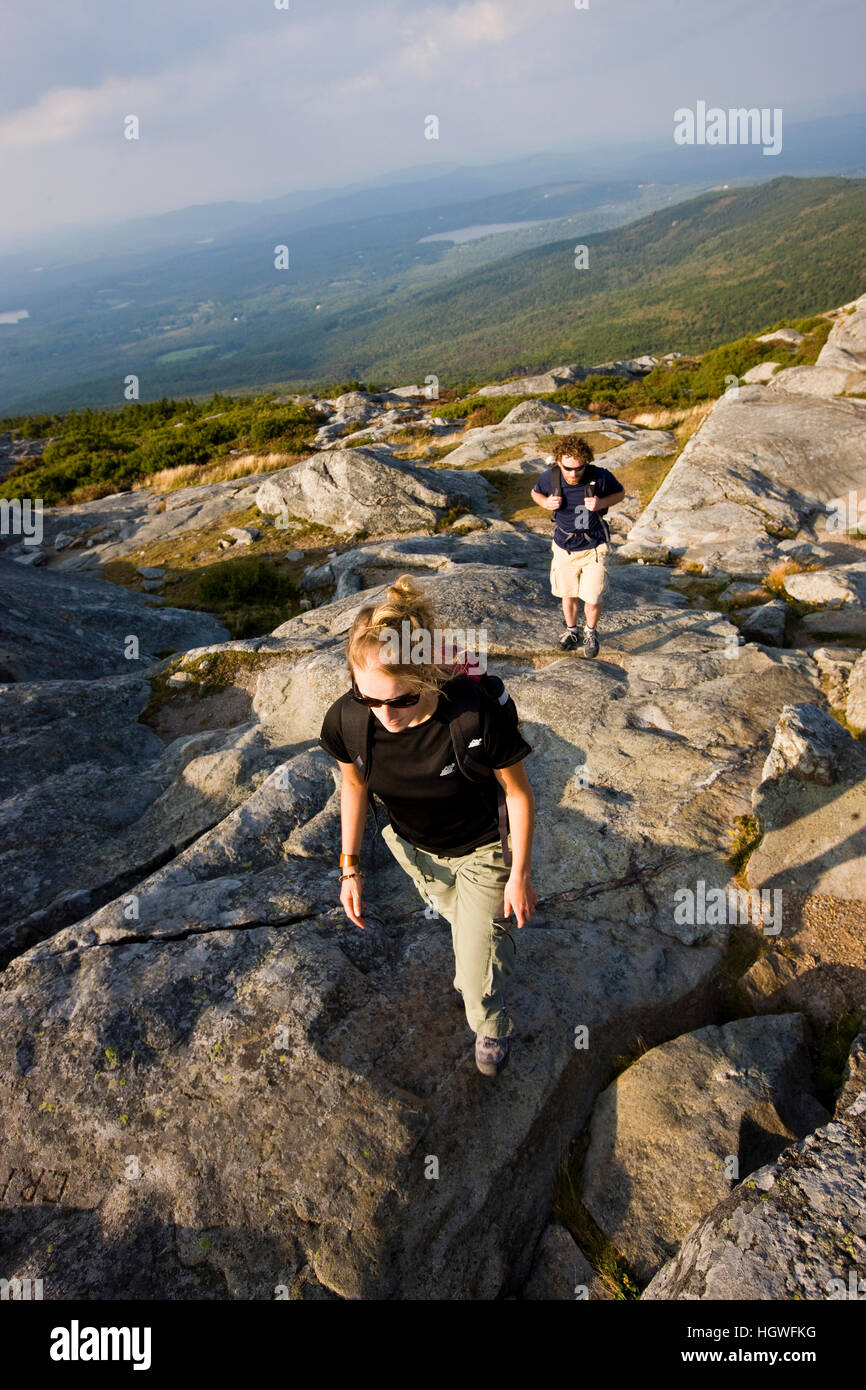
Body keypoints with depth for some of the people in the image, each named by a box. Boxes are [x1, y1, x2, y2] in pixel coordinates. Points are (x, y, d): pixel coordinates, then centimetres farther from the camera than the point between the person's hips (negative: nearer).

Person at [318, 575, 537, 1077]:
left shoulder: (478, 715, -40)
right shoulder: (346, 720, -31)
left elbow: (519, 791, -21)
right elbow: (354, 782, -7)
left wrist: (520, 874, -11)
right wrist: (351, 866, -4)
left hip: (481, 851, -3)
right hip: (414, 848, 4)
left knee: (476, 983, 10)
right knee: (459, 917, 34)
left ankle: (492, 1025, 48)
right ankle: (498, 946, 71)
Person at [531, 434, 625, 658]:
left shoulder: (600, 477, -22)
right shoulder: (550, 477, -17)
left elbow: (620, 493, -2)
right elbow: (535, 493, 5)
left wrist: (601, 504, -23)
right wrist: (546, 503, -18)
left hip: (594, 547, -2)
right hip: (564, 547, 2)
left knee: (592, 600, -2)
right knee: (568, 595, 17)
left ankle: (591, 632, 30)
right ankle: (571, 630, 45)